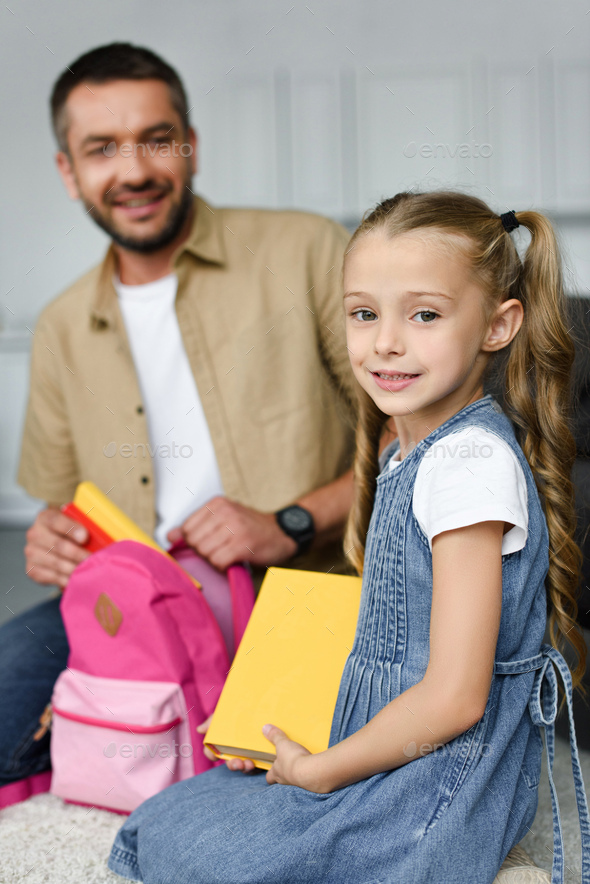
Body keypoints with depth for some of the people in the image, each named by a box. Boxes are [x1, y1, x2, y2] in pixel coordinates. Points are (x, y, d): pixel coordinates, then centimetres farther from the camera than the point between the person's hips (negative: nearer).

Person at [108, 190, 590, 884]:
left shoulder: (472, 460, -23)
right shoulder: (408, 453, 7)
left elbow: (454, 697, -24)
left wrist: (323, 771, -12)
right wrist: (288, 728, 8)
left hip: (442, 784, -9)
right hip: (391, 758, 9)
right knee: (162, 821, 12)